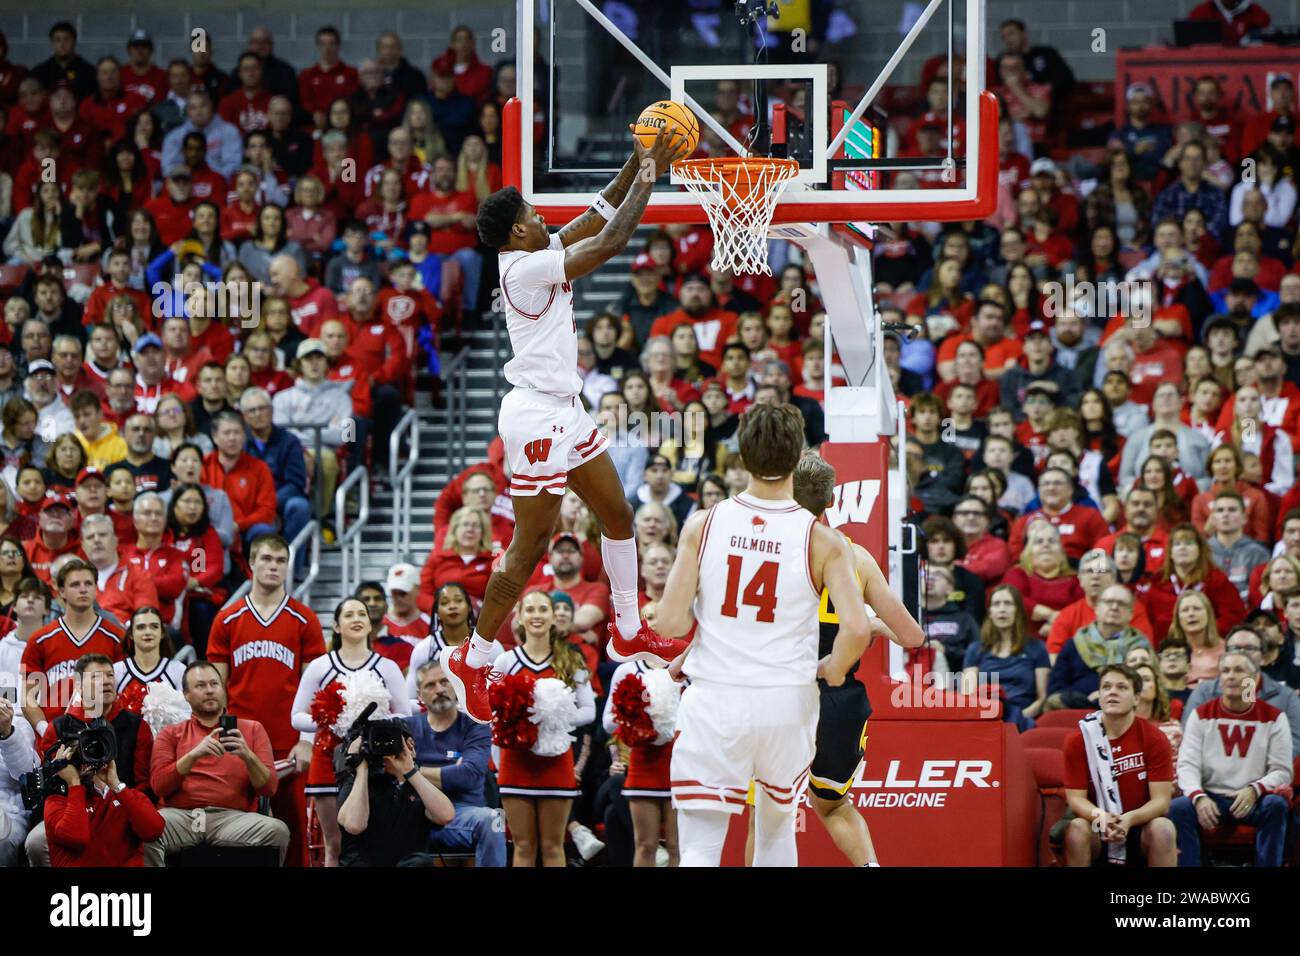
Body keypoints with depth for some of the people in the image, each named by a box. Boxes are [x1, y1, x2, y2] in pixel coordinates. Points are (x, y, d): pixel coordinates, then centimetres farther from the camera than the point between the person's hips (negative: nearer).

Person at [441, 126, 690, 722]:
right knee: (530, 545, -5)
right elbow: (609, 242, -23)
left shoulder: (539, 256, 8)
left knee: (617, 515, 18)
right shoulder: (528, 267, -19)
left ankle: (628, 632, 31)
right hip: (537, 415, -10)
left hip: (564, 411, 10)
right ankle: (471, 661, 3)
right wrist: (648, 176, -13)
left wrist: (638, 166, 5)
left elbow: (598, 217, 16)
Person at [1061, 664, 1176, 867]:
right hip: (1097, 827, 0)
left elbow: (1161, 800, -11)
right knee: (1076, 829, -31)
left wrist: (1128, 819, -31)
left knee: (1163, 829, -32)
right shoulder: (1079, 739, -4)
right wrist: (1099, 814, -30)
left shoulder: (1154, 738, -6)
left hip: (1141, 826, 0)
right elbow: (1075, 797, -6)